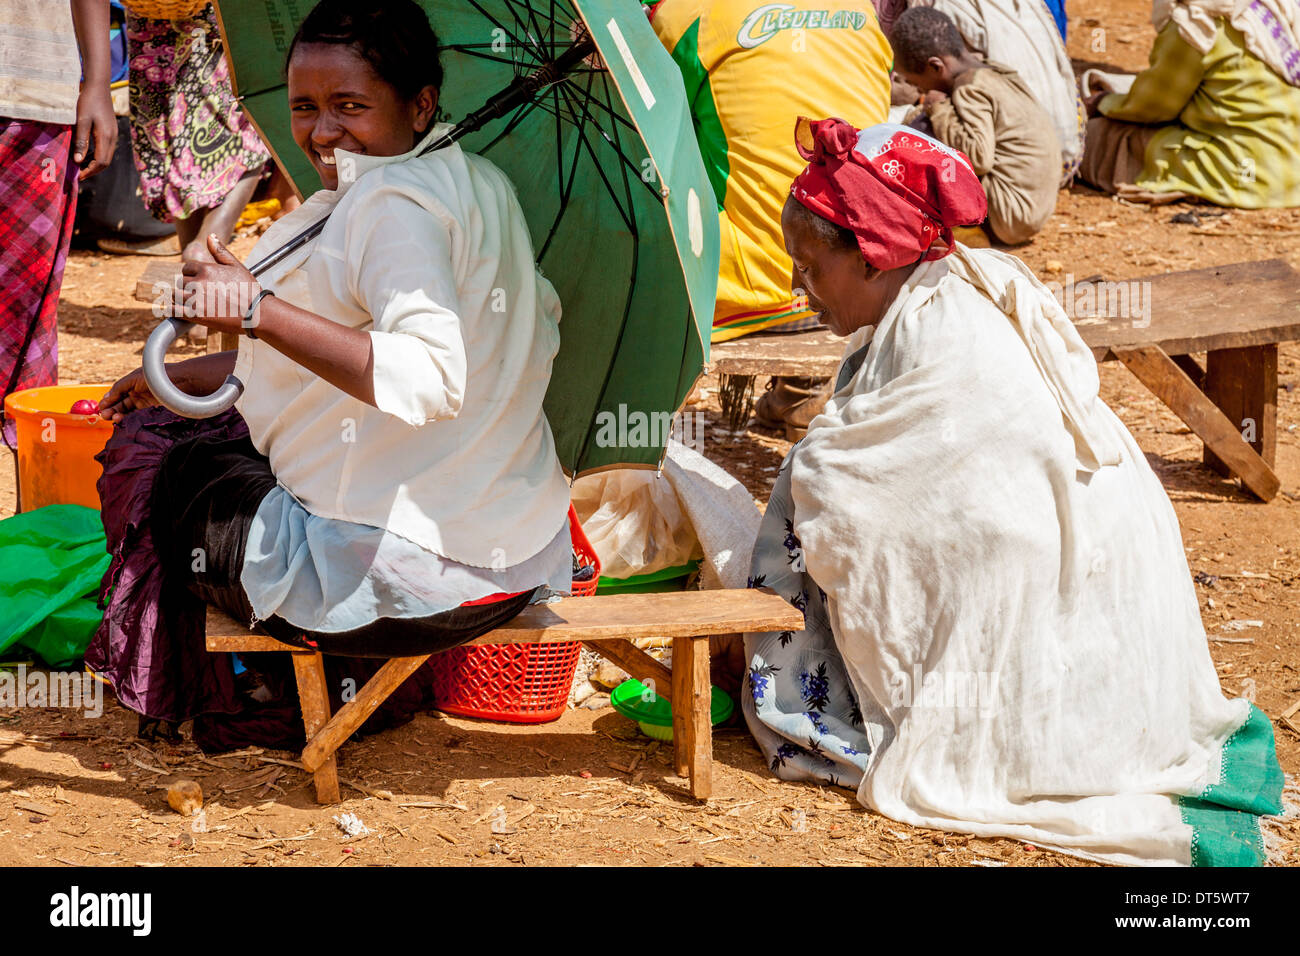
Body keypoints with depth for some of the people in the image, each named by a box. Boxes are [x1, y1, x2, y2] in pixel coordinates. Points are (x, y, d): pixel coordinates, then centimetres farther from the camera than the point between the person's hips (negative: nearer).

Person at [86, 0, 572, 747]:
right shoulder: (478, 182, 11)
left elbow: (429, 378, -37)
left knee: (151, 471, 13)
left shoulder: (397, 203, -20)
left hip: (410, 575, -10)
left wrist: (261, 312, -38)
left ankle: (233, 706, 28)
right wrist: (180, 379, 26)